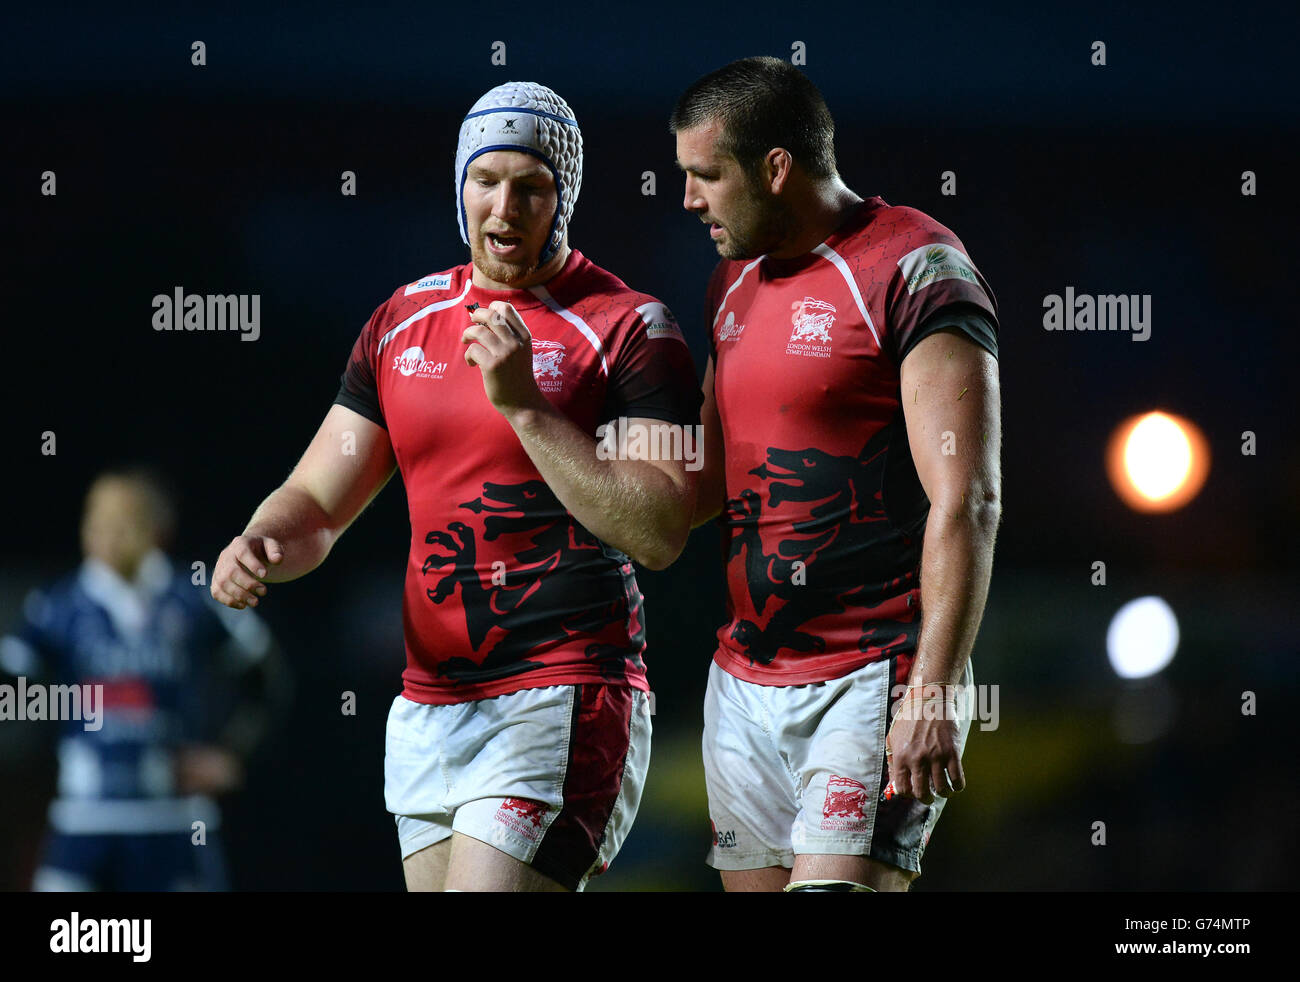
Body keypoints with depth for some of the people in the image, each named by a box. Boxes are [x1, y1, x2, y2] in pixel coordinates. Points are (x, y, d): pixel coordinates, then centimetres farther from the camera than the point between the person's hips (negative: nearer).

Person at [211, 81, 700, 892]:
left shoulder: (627, 330, -5)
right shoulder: (403, 323, 14)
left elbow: (660, 535, -14)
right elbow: (318, 500, 15)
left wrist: (525, 406, -18)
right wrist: (260, 549, -7)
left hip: (560, 704, -6)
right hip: (427, 711, 7)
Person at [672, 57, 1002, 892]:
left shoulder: (915, 273, -10)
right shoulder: (736, 285, 16)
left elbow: (966, 502, -17)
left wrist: (933, 694, -23)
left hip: (874, 676, -8)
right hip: (747, 681, 8)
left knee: (834, 884, -19)